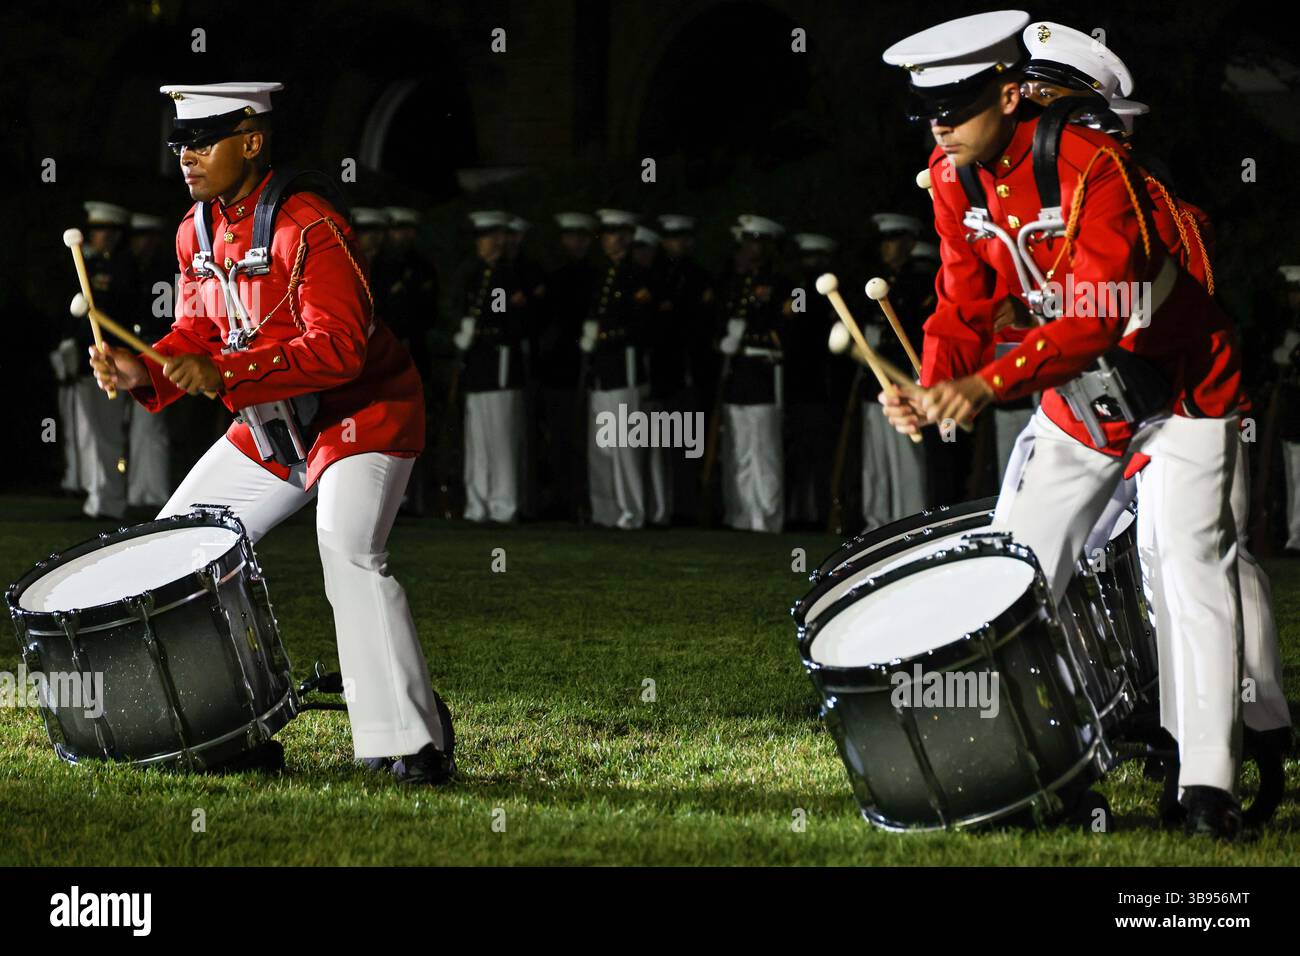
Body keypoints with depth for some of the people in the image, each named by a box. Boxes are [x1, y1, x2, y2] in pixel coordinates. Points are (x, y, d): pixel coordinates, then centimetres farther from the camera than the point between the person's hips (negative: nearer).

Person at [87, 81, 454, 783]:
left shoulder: (310, 228, -24)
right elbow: (197, 331, 8)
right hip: (270, 426, 9)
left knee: (348, 549, -30)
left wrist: (223, 372, -39)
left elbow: (340, 348, -31)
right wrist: (143, 372, -14)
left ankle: (410, 740, -27)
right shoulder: (196, 231, 3)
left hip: (363, 415, -9)